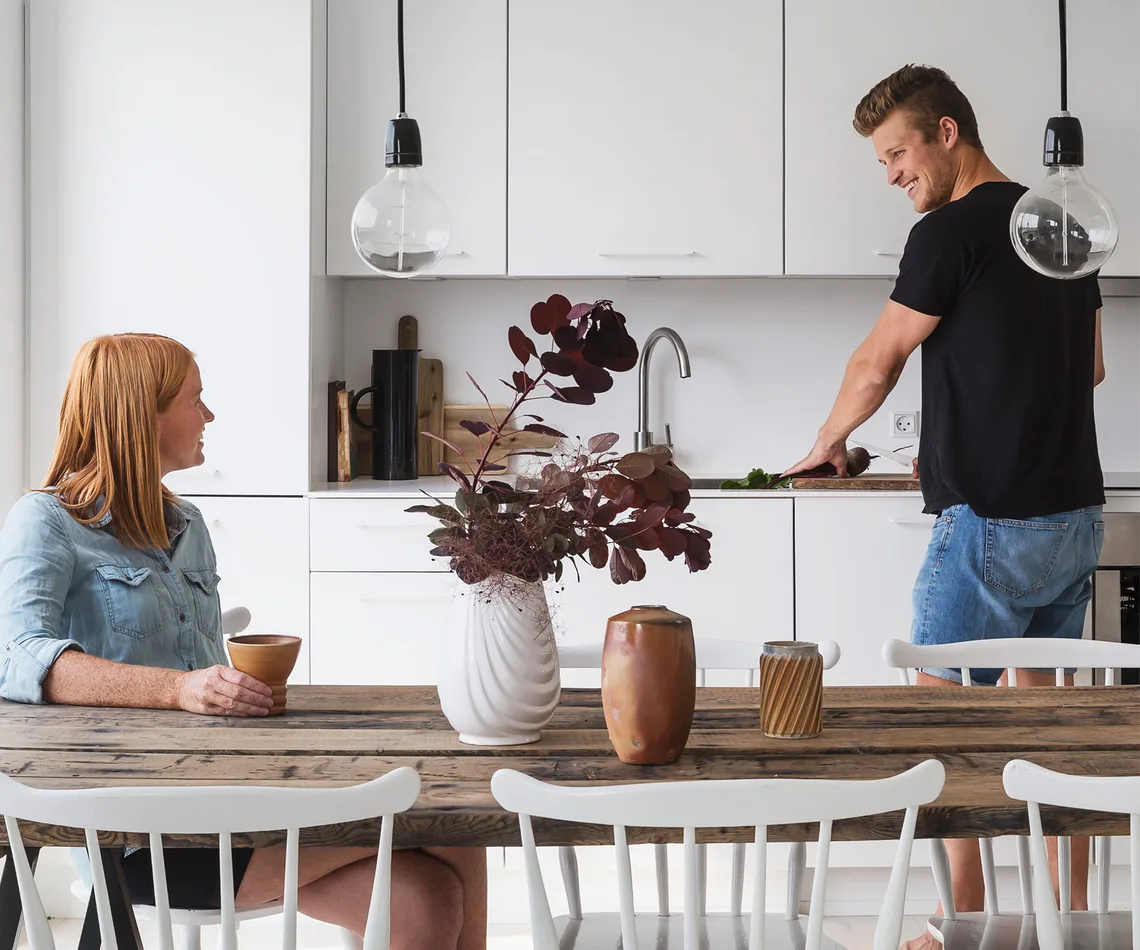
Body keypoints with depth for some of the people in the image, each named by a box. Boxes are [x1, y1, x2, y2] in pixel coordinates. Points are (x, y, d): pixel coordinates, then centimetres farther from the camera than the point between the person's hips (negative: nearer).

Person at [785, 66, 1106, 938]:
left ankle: (966, 916, 2)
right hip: (1076, 514, 8)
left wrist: (827, 444, 14)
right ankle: (1073, 915, 20)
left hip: (992, 523, -8)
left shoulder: (953, 230, -12)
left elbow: (877, 365, -3)